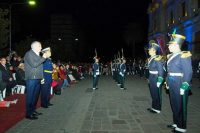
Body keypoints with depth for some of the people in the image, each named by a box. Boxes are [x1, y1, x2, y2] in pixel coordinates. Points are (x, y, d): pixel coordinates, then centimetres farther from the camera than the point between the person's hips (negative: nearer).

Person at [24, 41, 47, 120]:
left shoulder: (37, 55, 18)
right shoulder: (29, 54, -7)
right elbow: (34, 64, -19)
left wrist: (42, 77, 17)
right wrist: (43, 58, -14)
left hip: (38, 79, 8)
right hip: (31, 79, -8)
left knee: (35, 96, 13)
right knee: (30, 96, -3)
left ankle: (33, 110, 24)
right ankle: (28, 114, 4)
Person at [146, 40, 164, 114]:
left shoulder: (158, 59, -17)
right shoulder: (150, 59, 9)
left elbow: (161, 71, -18)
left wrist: (159, 81, -19)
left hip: (156, 80, -8)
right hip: (151, 80, 8)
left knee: (157, 94, 3)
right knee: (153, 94, 16)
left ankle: (157, 109, 14)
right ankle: (153, 107, 29)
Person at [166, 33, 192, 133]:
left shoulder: (184, 56, -15)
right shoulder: (171, 56, 10)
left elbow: (188, 72, -17)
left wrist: (184, 87, -20)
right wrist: (168, 82, 16)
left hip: (180, 85, -8)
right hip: (172, 85, 8)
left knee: (180, 106, 3)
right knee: (174, 105, 17)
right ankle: (176, 123, 33)